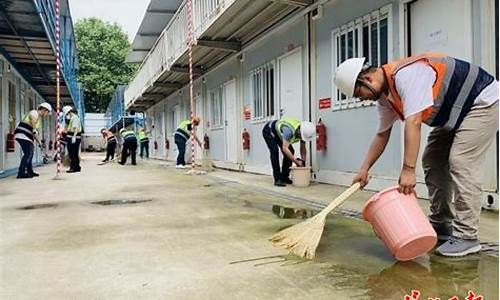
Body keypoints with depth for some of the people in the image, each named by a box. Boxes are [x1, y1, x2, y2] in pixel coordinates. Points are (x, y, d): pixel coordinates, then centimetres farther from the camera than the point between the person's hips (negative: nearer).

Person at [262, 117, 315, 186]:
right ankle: (277, 179, -20)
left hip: (279, 133, 8)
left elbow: (303, 148, -6)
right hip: (269, 131, -8)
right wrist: (296, 161, -41)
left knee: (290, 152, -2)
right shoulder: (289, 130, -43)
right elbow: (285, 149, -44)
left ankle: (284, 177, 8)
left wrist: (303, 162, -17)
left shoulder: (304, 132, -19)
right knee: (275, 152, -23)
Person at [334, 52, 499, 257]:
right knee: (432, 161, 6)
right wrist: (365, 169, 8)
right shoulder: (384, 97, 0)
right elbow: (382, 135, 9)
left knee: (460, 163, -18)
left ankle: (466, 237, -13)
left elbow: (413, 123, -36)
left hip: (482, 102, -9)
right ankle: (441, 225, 14)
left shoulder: (405, 74, -30)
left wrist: (408, 170, -36)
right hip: (454, 116, 10)